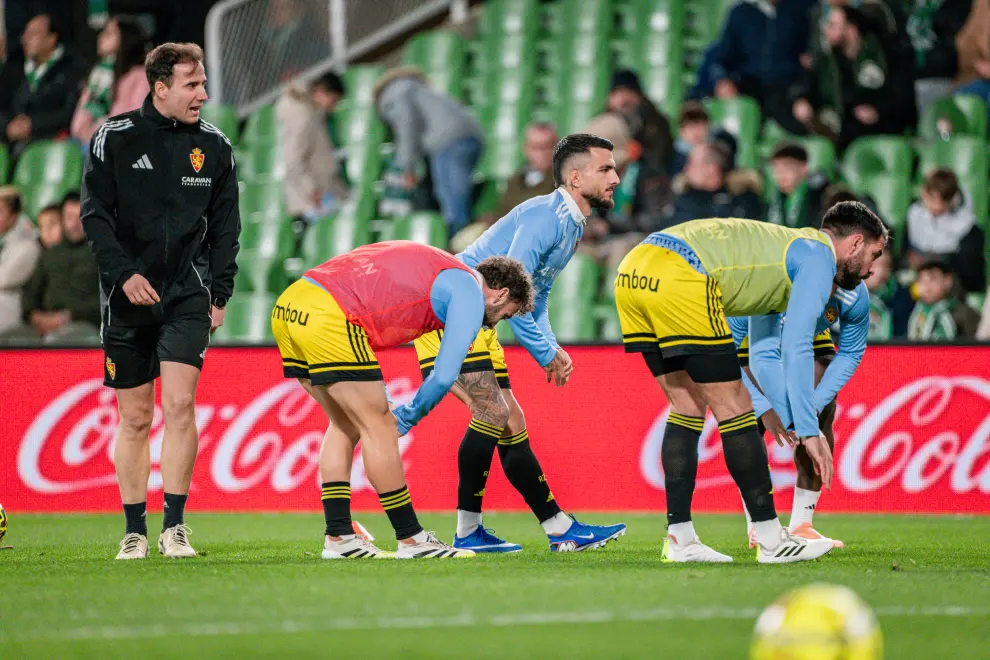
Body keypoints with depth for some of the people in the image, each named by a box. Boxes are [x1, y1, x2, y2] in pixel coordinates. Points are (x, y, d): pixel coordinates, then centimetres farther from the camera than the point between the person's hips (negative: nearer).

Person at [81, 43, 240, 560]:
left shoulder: (213, 146, 5)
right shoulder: (114, 138, -1)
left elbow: (225, 226, 11)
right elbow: (94, 215, -3)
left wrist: (219, 295, 5)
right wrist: (124, 273, -15)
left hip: (188, 294, 1)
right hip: (128, 297, -1)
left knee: (179, 404, -14)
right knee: (134, 417, 4)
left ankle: (175, 525, -9)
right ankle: (134, 532, 13)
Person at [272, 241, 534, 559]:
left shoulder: (437, 267, 29)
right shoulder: (470, 293, 3)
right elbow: (444, 377, -4)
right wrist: (408, 419, 13)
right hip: (327, 316, -9)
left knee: (345, 425, 19)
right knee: (378, 426, 1)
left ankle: (338, 537, 18)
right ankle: (410, 539, 7)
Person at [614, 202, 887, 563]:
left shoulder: (784, 243, 35)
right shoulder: (819, 255, 8)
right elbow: (796, 347, -3)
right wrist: (809, 431, -2)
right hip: (678, 279, -9)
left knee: (688, 405, 17)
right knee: (733, 407, 0)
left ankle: (680, 540, 15)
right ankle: (772, 540, 6)